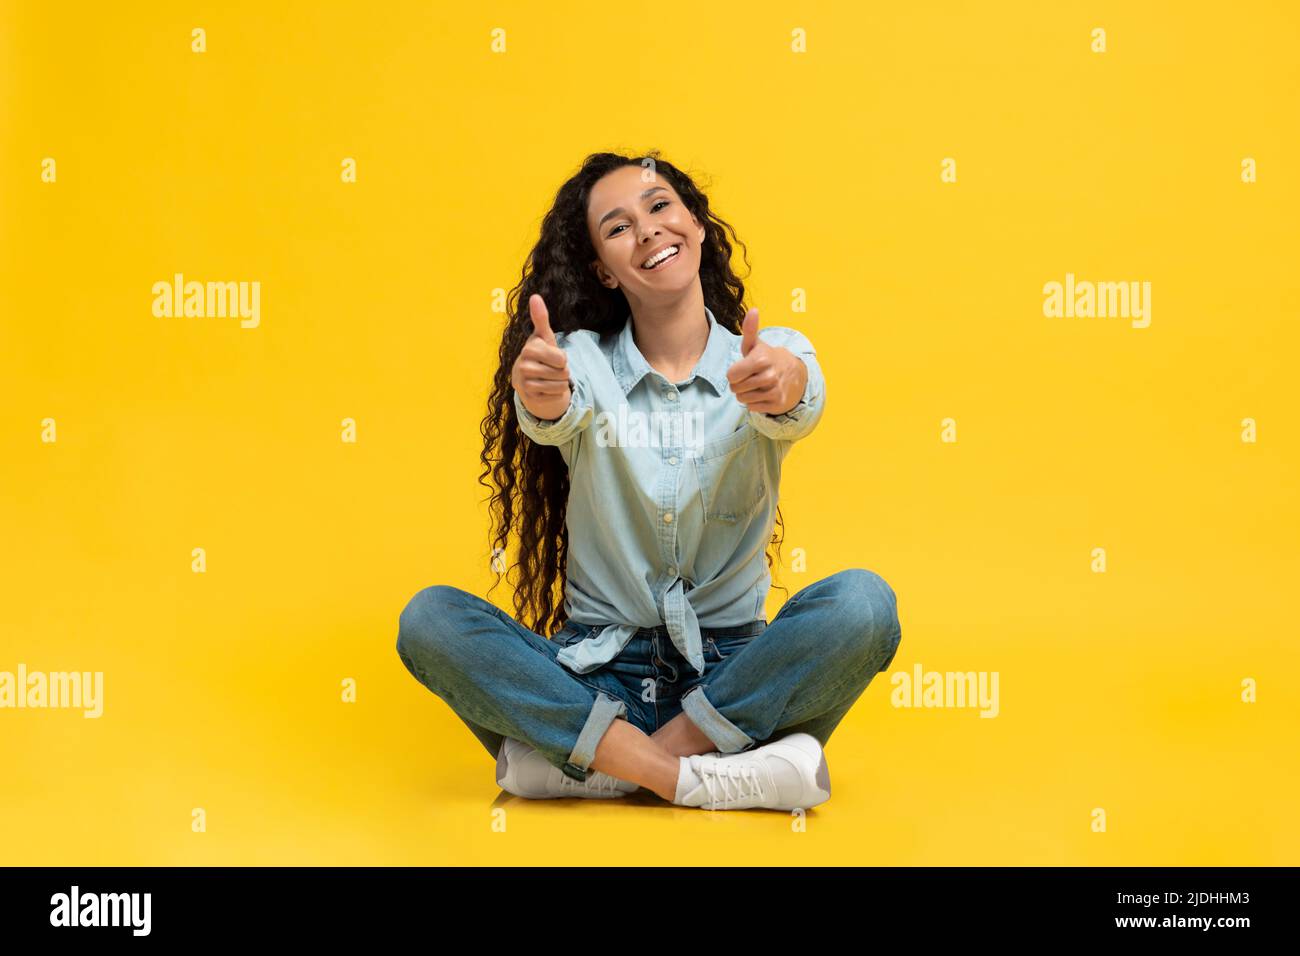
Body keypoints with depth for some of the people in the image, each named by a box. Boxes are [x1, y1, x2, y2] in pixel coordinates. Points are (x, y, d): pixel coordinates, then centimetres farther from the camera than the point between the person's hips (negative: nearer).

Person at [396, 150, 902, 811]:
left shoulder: (771, 355, 1)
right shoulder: (584, 358, 1)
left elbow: (797, 411, -23)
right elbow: (555, 418, -22)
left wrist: (785, 385, -48)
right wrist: (540, 396, -47)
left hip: (730, 672, 0)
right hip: (598, 676, 0)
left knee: (863, 602, -28)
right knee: (429, 620, -24)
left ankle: (589, 764, -23)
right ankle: (691, 777, -28)